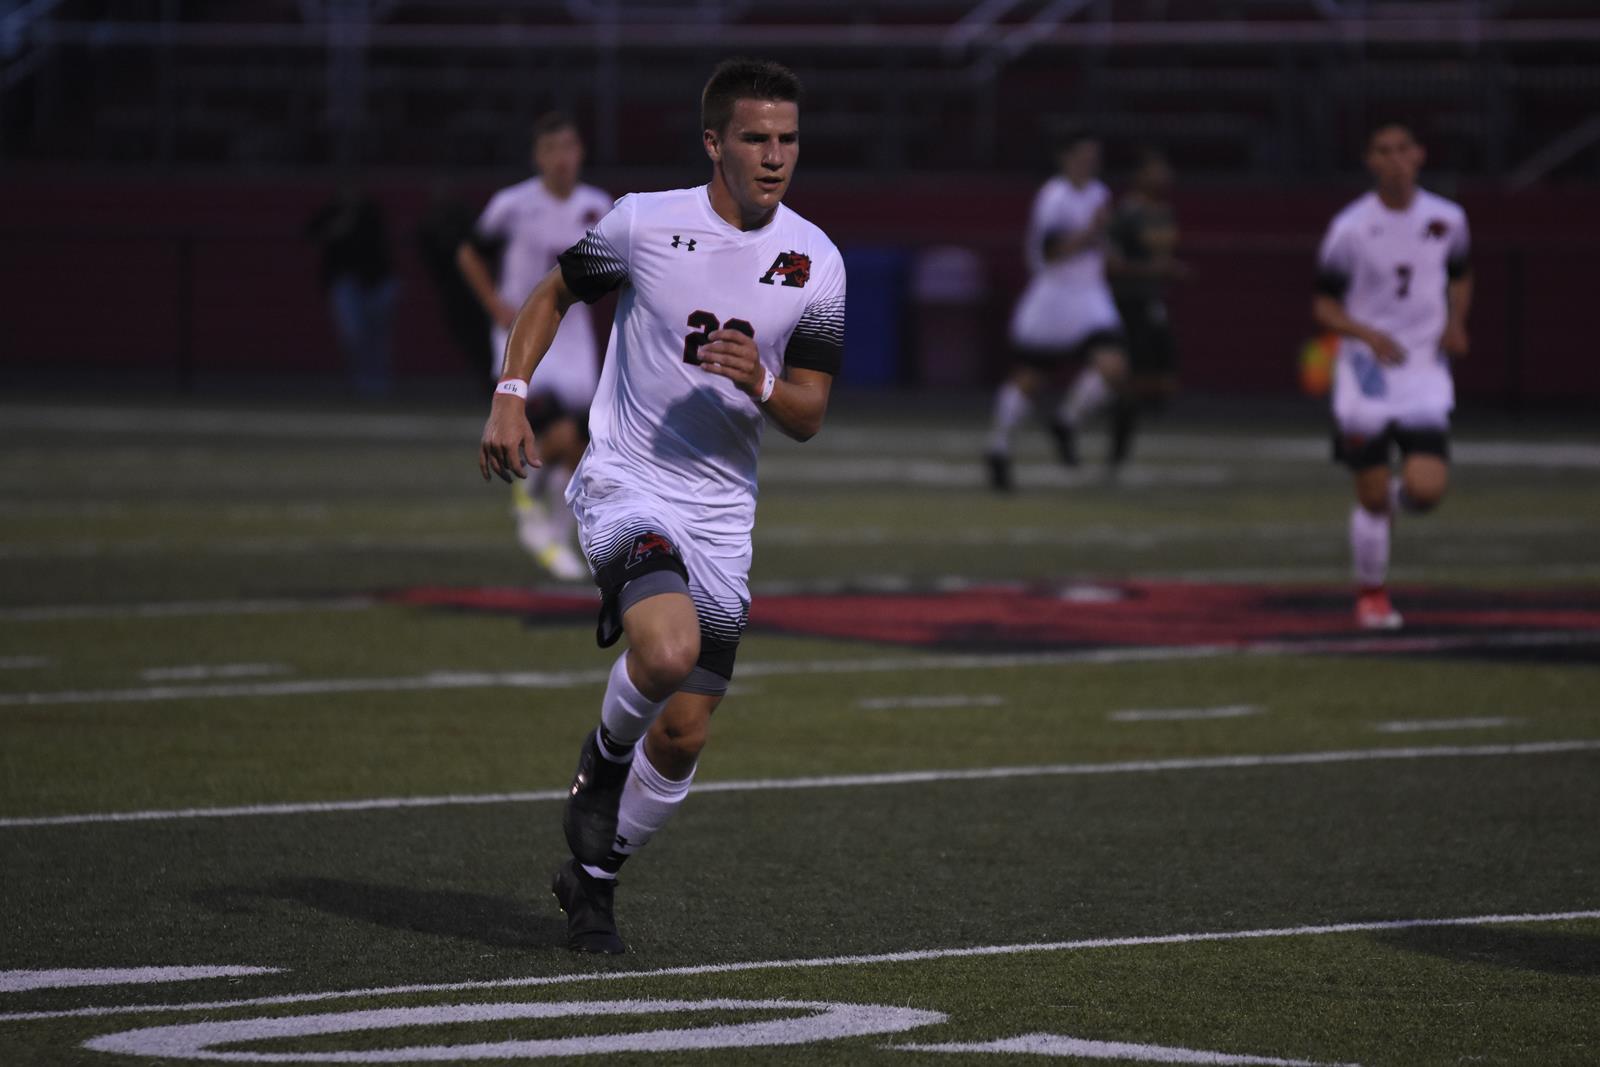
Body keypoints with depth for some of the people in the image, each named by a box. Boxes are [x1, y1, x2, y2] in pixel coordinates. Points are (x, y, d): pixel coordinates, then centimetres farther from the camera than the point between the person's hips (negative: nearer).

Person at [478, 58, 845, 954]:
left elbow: (810, 416, 2)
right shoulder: (645, 222, -8)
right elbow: (555, 293, 10)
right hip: (625, 484, -4)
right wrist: (510, 396, -2)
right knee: (669, 649, -32)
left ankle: (595, 877, 29)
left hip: (723, 509, 4)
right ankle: (604, 758, 0)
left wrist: (761, 382, -20)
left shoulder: (816, 261, -2)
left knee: (685, 733, 6)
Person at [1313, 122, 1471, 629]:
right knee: (1371, 497, 1)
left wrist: (1455, 324, 0)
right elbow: (1324, 306, -3)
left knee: (1426, 490, -14)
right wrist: (1368, 335, -20)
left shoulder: (1448, 220, 1)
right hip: (1365, 373, -2)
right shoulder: (1351, 227, -8)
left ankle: (1395, 498, 24)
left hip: (1425, 371, 2)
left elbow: (1460, 277, 20)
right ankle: (1371, 594, 23)